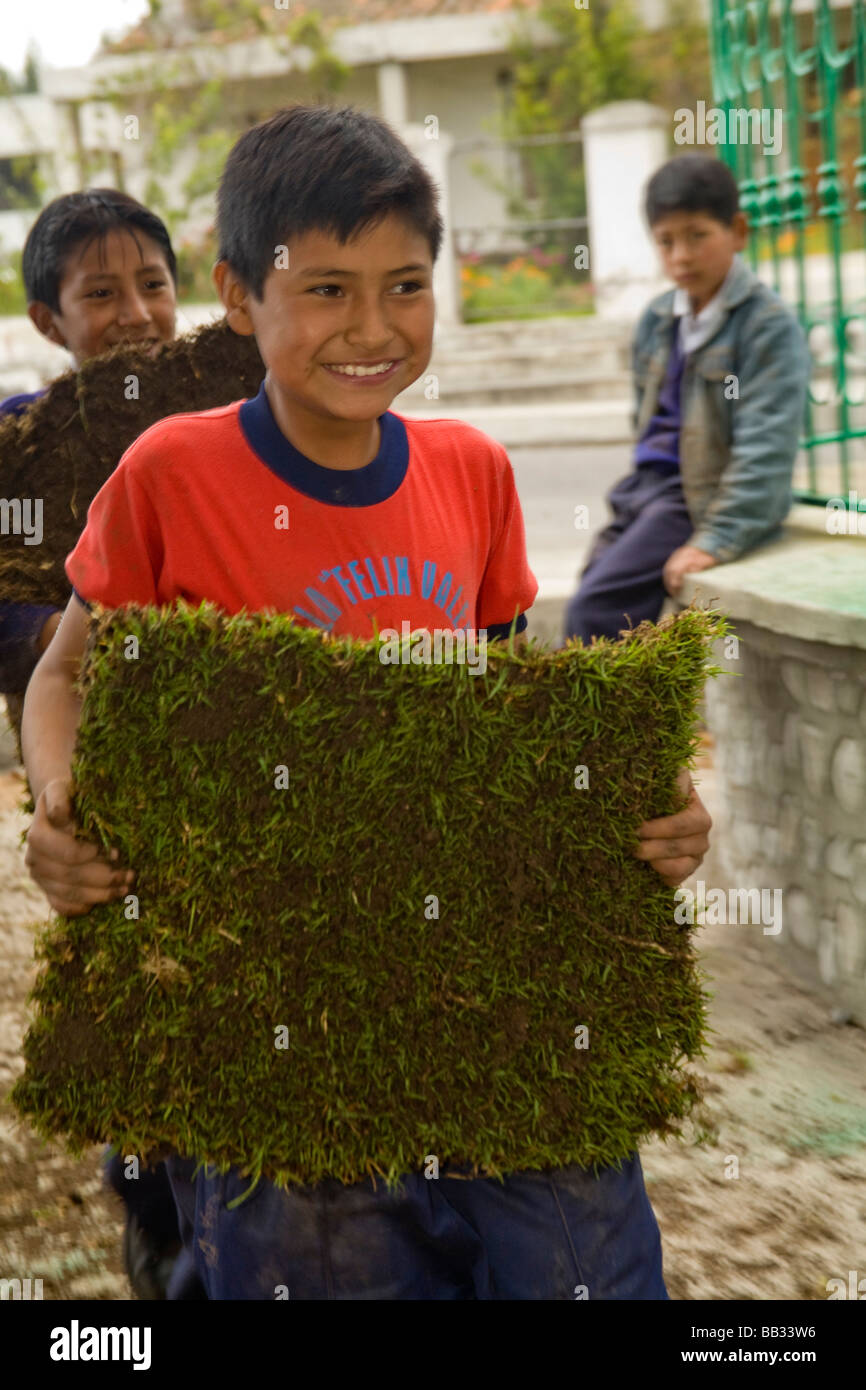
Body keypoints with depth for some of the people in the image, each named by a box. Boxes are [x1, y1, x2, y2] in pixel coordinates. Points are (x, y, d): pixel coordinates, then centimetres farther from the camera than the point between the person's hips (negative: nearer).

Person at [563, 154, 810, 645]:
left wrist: (717, 540, -24)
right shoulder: (657, 320, 12)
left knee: (595, 610, -21)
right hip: (649, 486, 8)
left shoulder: (770, 325, -10)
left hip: (703, 498, -8)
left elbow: (764, 448, -17)